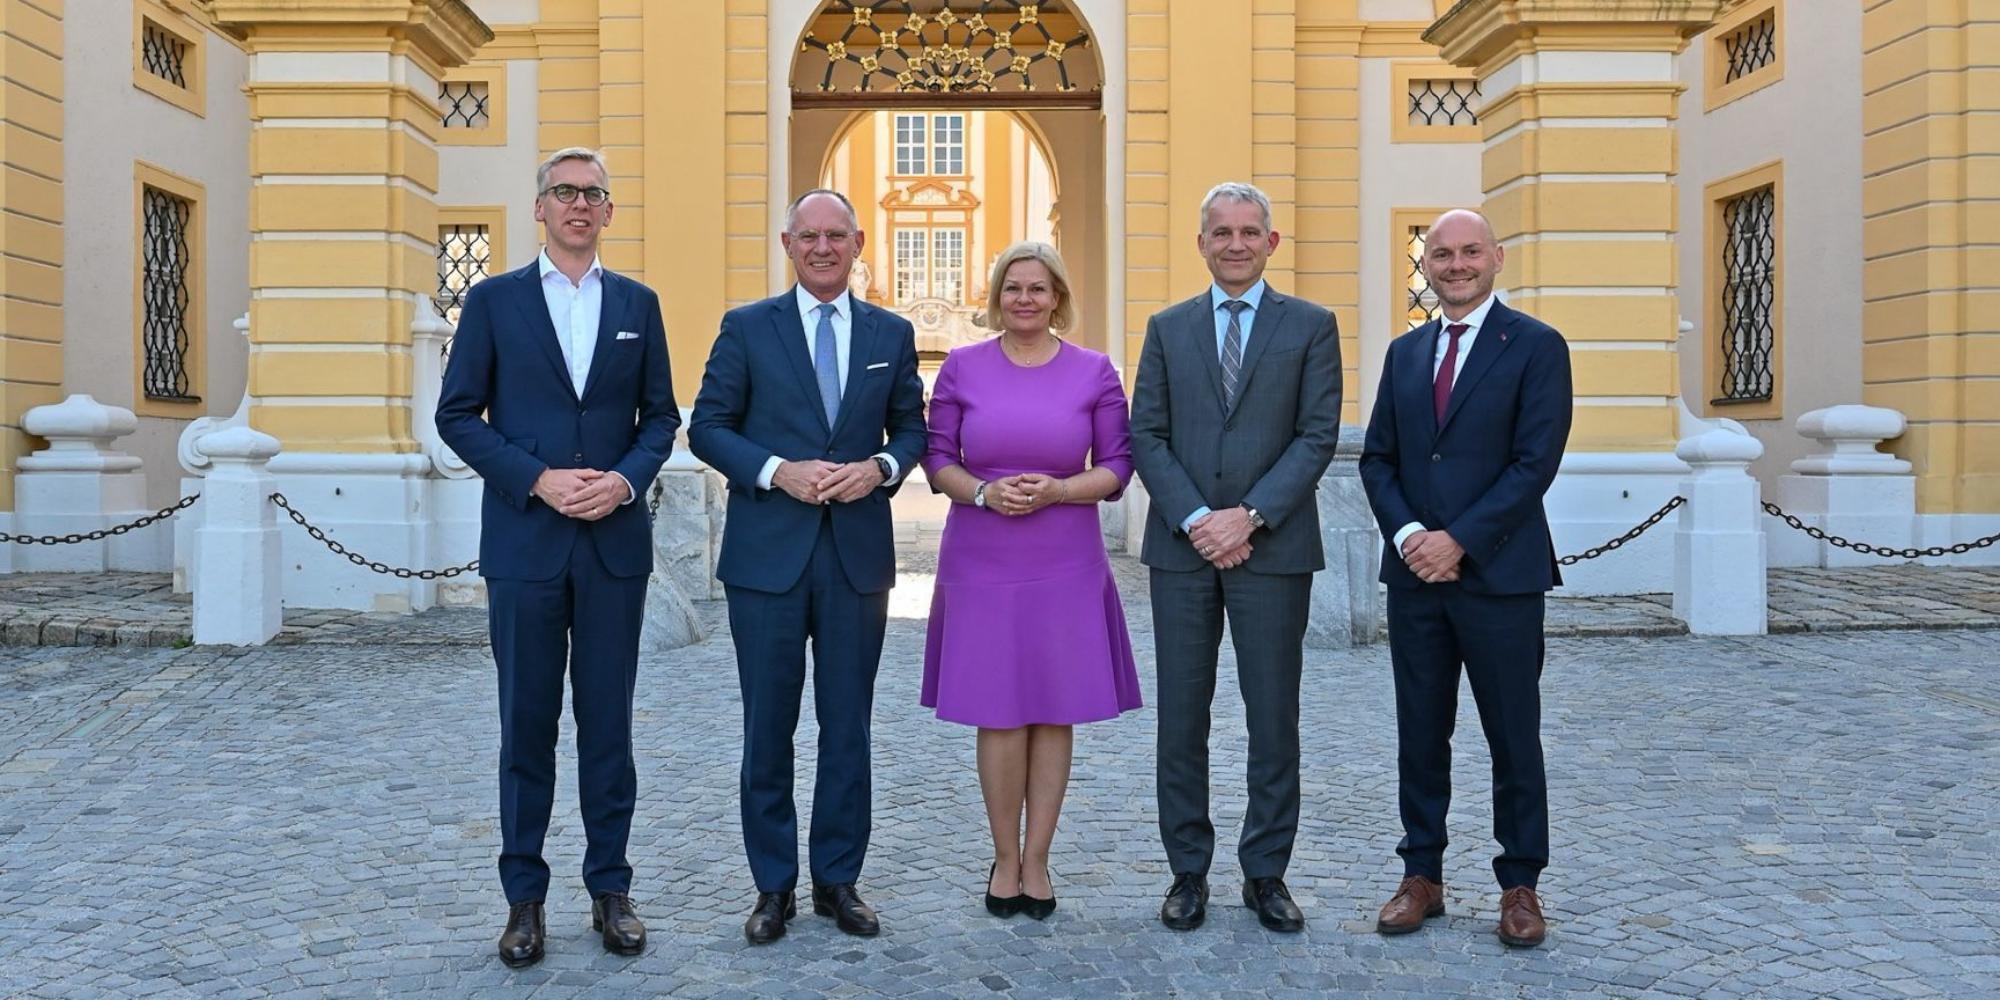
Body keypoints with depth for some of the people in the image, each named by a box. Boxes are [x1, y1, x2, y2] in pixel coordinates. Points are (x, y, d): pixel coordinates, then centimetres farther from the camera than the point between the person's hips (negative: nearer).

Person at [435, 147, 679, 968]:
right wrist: (538, 479, -12)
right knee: (527, 724, 5)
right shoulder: (494, 300, 4)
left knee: (607, 722, 7)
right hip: (524, 540, -1)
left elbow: (661, 414, 9)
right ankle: (524, 897, 16)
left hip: (616, 541, 2)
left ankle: (610, 888, 18)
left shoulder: (638, 303, 9)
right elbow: (457, 414, 0)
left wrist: (627, 478, -9)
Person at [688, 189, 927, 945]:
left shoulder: (892, 334, 9)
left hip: (860, 552, 2)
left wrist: (880, 468, -9)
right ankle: (773, 886, 18)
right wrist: (778, 471, -14)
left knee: (848, 726, 8)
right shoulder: (747, 327, 3)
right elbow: (707, 427, 1)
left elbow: (912, 429, 12)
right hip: (768, 553, -1)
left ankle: (838, 878, 21)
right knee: (768, 727, 5)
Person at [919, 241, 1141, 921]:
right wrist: (982, 491, -14)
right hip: (982, 563, 0)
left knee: (1055, 711, 5)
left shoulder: (1094, 372, 3)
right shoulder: (962, 367, 4)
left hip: (1066, 564, 1)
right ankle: (1005, 858, 18)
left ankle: (1036, 861, 18)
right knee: (998, 714, 1)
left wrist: (1057, 490, -14)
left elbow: (1117, 466, 3)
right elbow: (937, 457, 5)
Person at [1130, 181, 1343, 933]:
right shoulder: (1168, 328, 11)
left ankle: (1266, 874, 17)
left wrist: (1249, 517, -13)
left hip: (1273, 550, -1)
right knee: (1181, 719, 6)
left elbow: (1318, 436, -3)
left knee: (1274, 719, 4)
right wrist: (1196, 520, -9)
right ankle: (1189, 872, 17)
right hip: (1183, 548, 2)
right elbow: (1146, 435, 4)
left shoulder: (1311, 326, 5)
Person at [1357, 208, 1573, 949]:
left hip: (1498, 574, -4)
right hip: (1414, 574, 5)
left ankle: (1520, 885, 18)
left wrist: (1458, 540, -15)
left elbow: (1535, 462, -11)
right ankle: (1422, 875, 21)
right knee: (1420, 734, 10)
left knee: (1514, 736, 5)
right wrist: (1405, 534, -7)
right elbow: (1377, 457, 10)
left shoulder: (1536, 346, -3)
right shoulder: (1405, 352, 12)